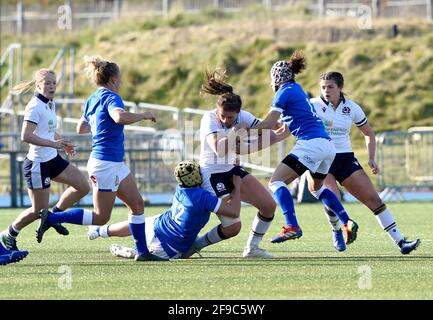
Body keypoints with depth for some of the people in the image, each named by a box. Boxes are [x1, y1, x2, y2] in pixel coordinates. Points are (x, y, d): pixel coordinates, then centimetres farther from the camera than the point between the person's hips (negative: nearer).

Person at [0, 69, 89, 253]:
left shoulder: (50, 104, 10)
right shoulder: (35, 106, -18)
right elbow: (26, 136, -27)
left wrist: (63, 143, 9)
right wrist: (53, 144, -28)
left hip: (52, 160, 8)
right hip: (37, 163, -8)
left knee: (83, 187, 0)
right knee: (39, 211, -2)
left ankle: (55, 214, 18)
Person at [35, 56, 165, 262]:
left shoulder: (93, 100, 12)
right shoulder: (110, 98, -15)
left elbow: (81, 128, 23)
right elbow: (120, 117, -37)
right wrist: (143, 115, -22)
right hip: (106, 164, -10)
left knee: (137, 204, 10)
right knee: (100, 218, -3)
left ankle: (142, 252, 11)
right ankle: (51, 218, -1)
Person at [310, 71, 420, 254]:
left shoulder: (351, 108, 3)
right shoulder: (313, 105, -6)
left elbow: (368, 133, 15)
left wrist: (371, 158, 5)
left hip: (345, 158, 3)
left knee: (373, 198, -5)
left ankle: (400, 242, -4)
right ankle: (336, 231, 7)